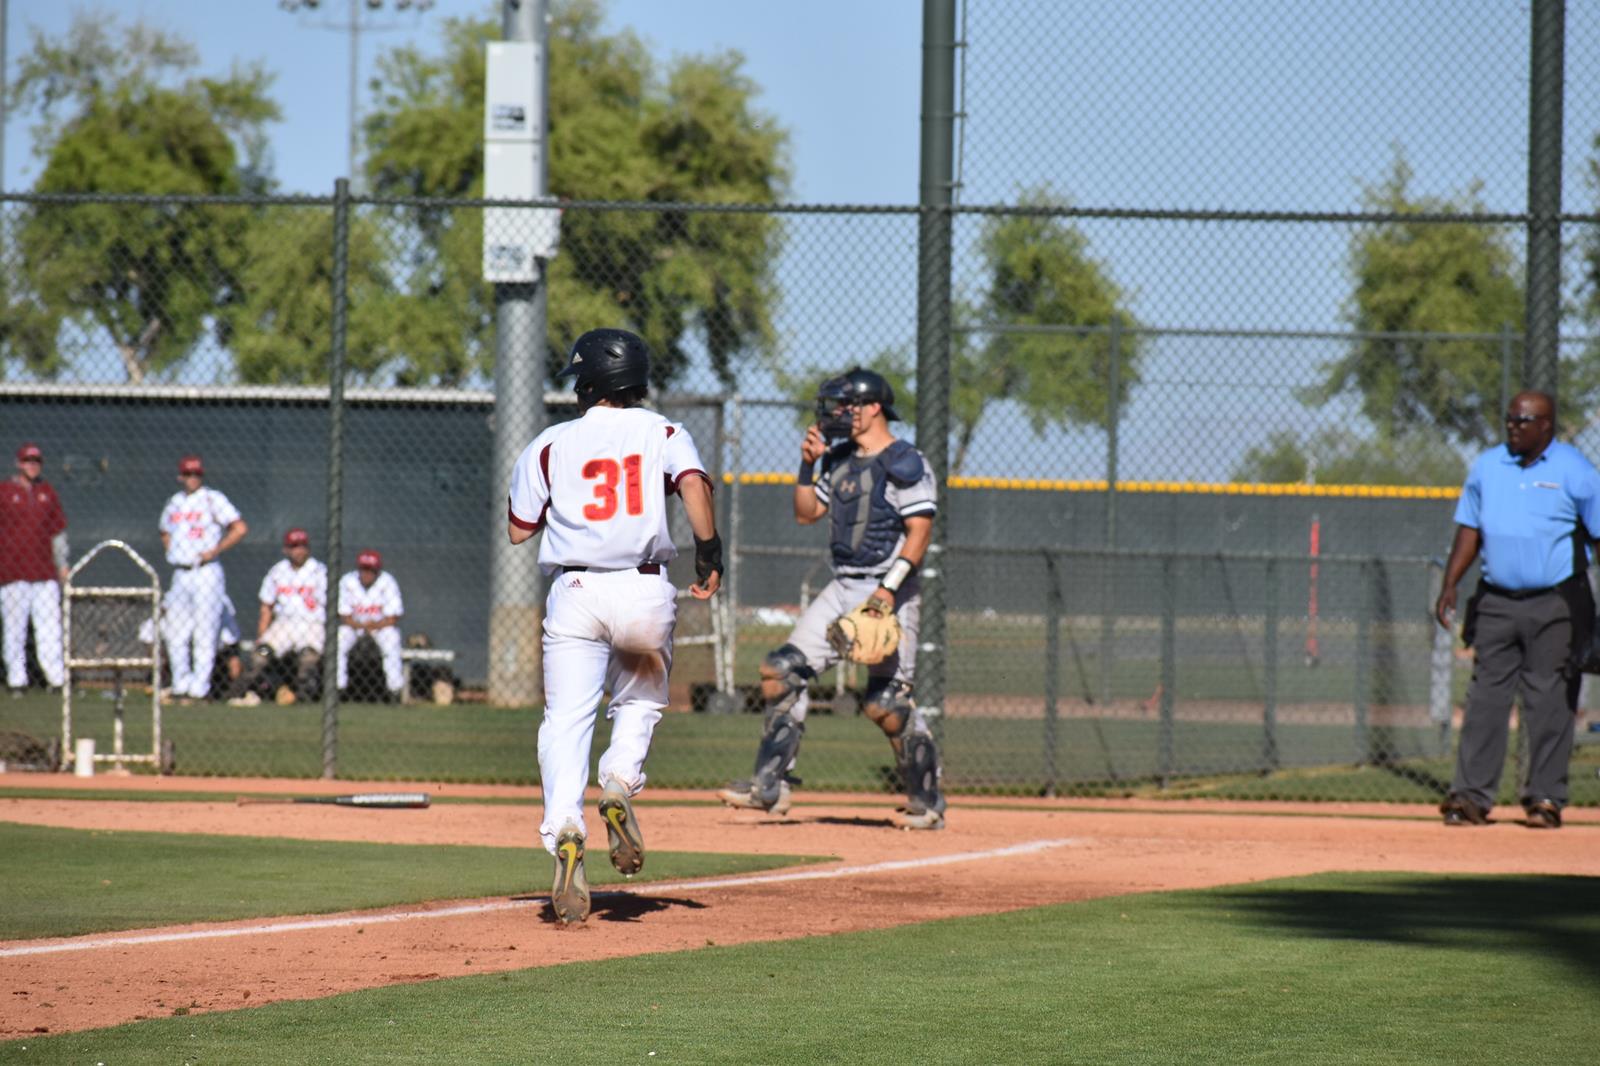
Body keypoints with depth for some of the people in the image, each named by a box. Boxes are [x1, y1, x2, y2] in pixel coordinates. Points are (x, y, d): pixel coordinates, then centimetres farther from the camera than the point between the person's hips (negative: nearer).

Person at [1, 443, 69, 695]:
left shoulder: (47, 492, 13)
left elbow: (58, 530, 18)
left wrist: (62, 563, 14)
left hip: (45, 572, 3)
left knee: (50, 627, -1)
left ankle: (57, 678, 0)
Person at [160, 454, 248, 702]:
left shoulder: (213, 499, -4)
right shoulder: (174, 502, 15)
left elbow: (240, 528, -10)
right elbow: (166, 533, 32)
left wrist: (214, 551, -14)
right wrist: (169, 550, 12)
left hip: (206, 573, -7)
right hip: (180, 575, 7)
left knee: (204, 634, -5)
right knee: (175, 633, 6)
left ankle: (199, 688, -3)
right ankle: (181, 686, 14)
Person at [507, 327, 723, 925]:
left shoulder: (550, 446, 8)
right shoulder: (664, 434, 8)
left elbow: (518, 530, 11)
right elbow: (693, 484, -13)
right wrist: (708, 558, -6)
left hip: (574, 591, -1)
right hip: (645, 593, 1)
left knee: (566, 721, -4)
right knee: (640, 700, 23)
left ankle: (564, 830, -25)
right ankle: (621, 783, -5)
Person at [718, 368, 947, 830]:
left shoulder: (904, 464, -11)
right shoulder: (840, 459, 14)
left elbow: (919, 531, -17)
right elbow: (807, 512, 20)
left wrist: (889, 588, -26)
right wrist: (808, 464, 6)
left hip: (888, 593, -9)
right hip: (842, 589, 9)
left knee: (886, 702, -12)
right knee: (783, 671, 0)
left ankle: (928, 802, 2)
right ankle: (769, 787, 4)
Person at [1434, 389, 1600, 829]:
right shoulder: (1487, 467, 10)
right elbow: (1469, 530, 15)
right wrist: (1450, 586, 5)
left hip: (1555, 606, -4)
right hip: (1495, 602, 4)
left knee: (1549, 702, -1)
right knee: (1485, 698, 1)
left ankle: (1545, 798, 5)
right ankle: (1471, 796, 2)